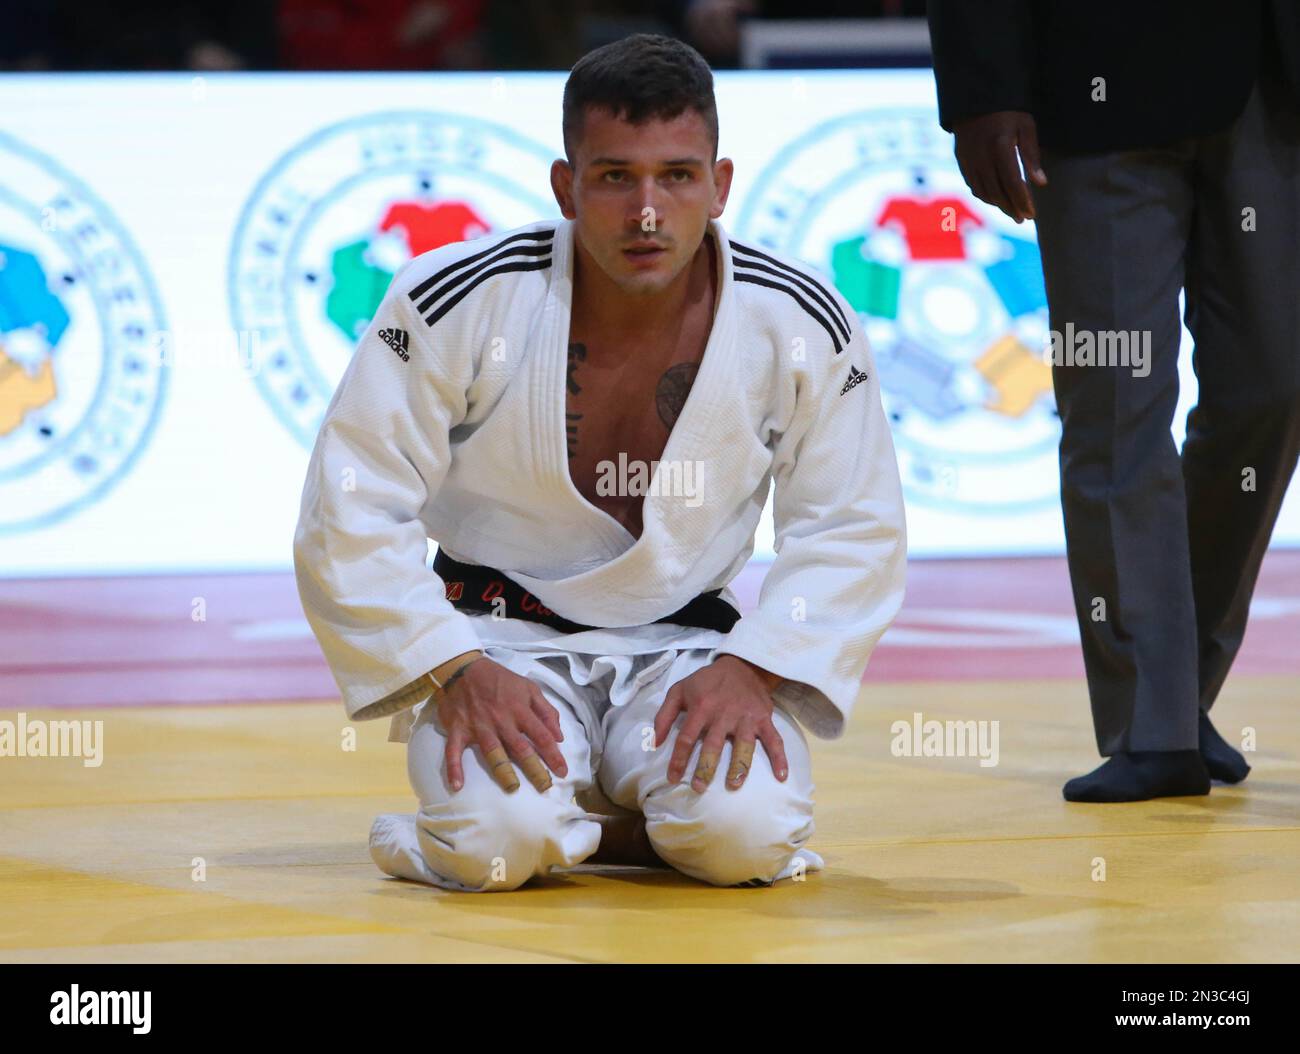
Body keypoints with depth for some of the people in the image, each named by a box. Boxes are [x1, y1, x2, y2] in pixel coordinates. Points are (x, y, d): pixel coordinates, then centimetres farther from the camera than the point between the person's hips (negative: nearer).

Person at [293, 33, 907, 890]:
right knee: (499, 838, -32)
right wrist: (457, 671, -21)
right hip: (501, 636, -2)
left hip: (684, 640, 2)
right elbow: (349, 515, -11)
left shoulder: (804, 327, -10)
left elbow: (854, 528, 1)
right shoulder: (459, 304, -16)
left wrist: (752, 669, -14)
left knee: (747, 831, -29)